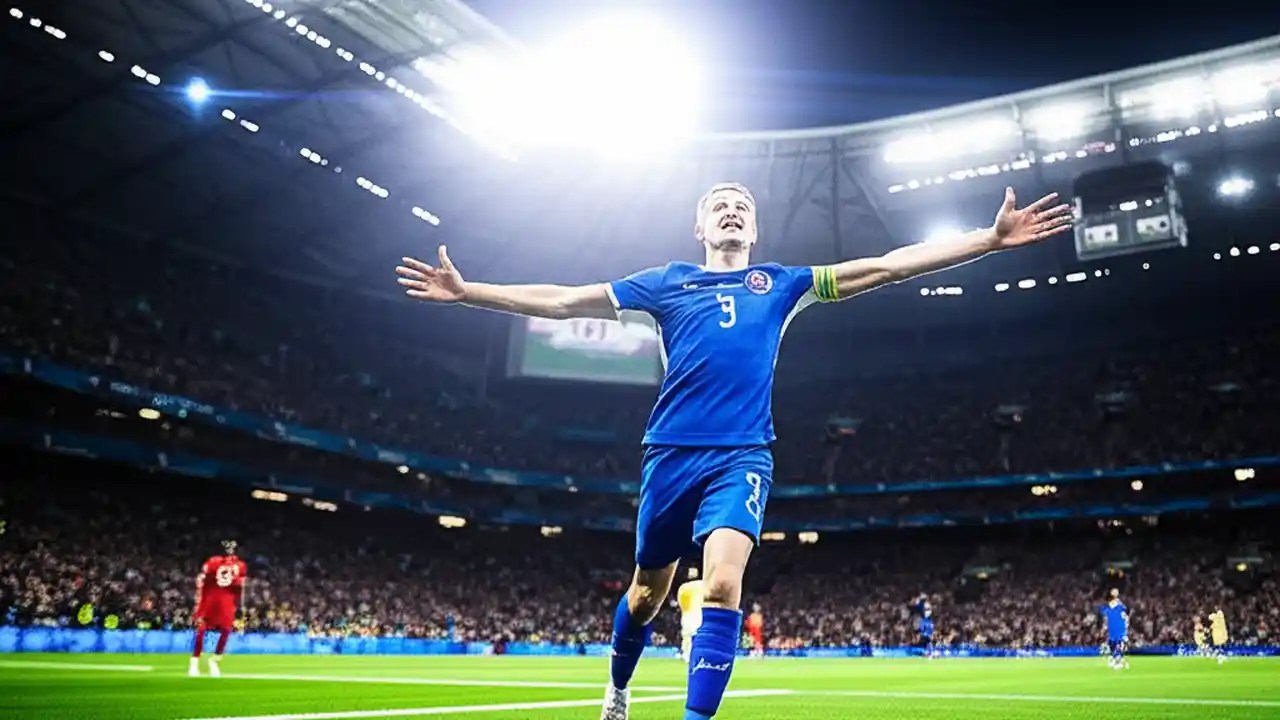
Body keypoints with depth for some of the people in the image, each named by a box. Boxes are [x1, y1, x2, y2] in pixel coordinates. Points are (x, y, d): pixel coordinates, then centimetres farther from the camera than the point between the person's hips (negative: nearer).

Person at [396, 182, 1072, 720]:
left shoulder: (779, 283, 12)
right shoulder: (667, 282, 11)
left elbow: (883, 267, 8)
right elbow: (564, 300, 11)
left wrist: (991, 238, 3)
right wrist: (466, 291, 9)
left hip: (742, 458, 0)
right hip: (670, 453, 1)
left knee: (722, 582, -22)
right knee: (648, 591, 13)